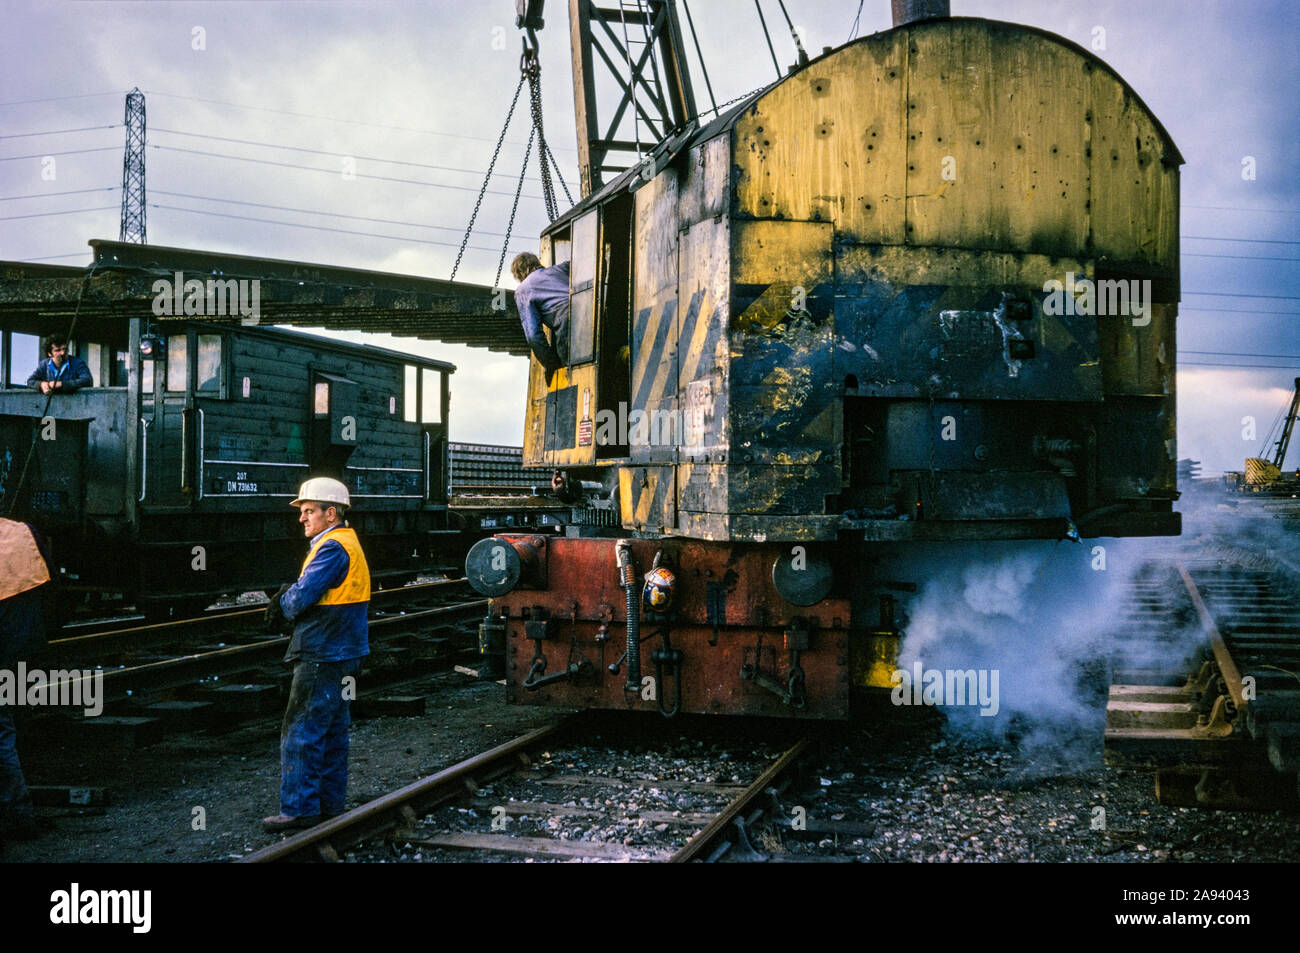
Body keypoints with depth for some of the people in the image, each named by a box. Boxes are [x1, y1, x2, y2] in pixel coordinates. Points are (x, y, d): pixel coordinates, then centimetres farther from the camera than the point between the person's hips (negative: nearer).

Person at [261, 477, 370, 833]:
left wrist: (284, 605, 0)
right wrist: (286, 598, -2)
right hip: (341, 655, 10)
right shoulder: (346, 542, 17)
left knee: (301, 732, -6)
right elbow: (307, 588, 17)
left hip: (322, 656, -10)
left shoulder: (333, 548, -16)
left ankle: (299, 808, -2)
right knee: (332, 732, 14)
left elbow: (302, 597, -21)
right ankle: (330, 804, 21)